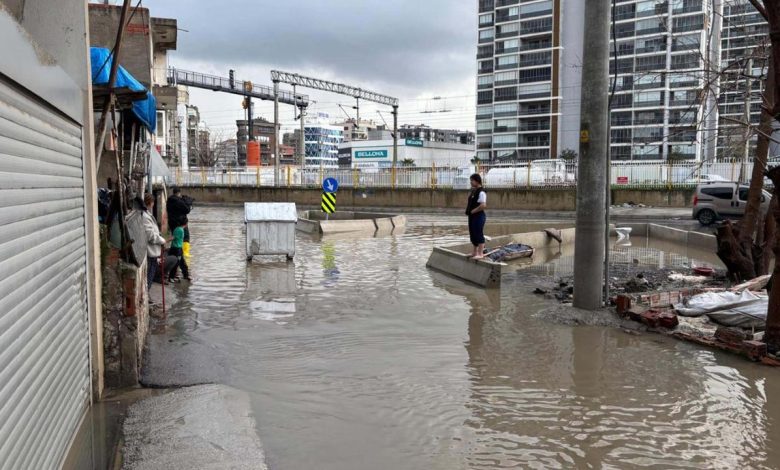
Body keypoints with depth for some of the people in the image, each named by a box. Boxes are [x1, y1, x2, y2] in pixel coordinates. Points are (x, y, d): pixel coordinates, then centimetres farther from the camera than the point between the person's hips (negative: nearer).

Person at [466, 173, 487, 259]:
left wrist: (473, 211, -18)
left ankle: (480, 254, 0)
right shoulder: (473, 191, 13)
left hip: (478, 216, -10)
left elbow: (483, 205, -26)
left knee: (479, 234, -6)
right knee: (473, 234, 17)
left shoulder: (481, 192, -17)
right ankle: (475, 252, 29)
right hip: (472, 216, 10)